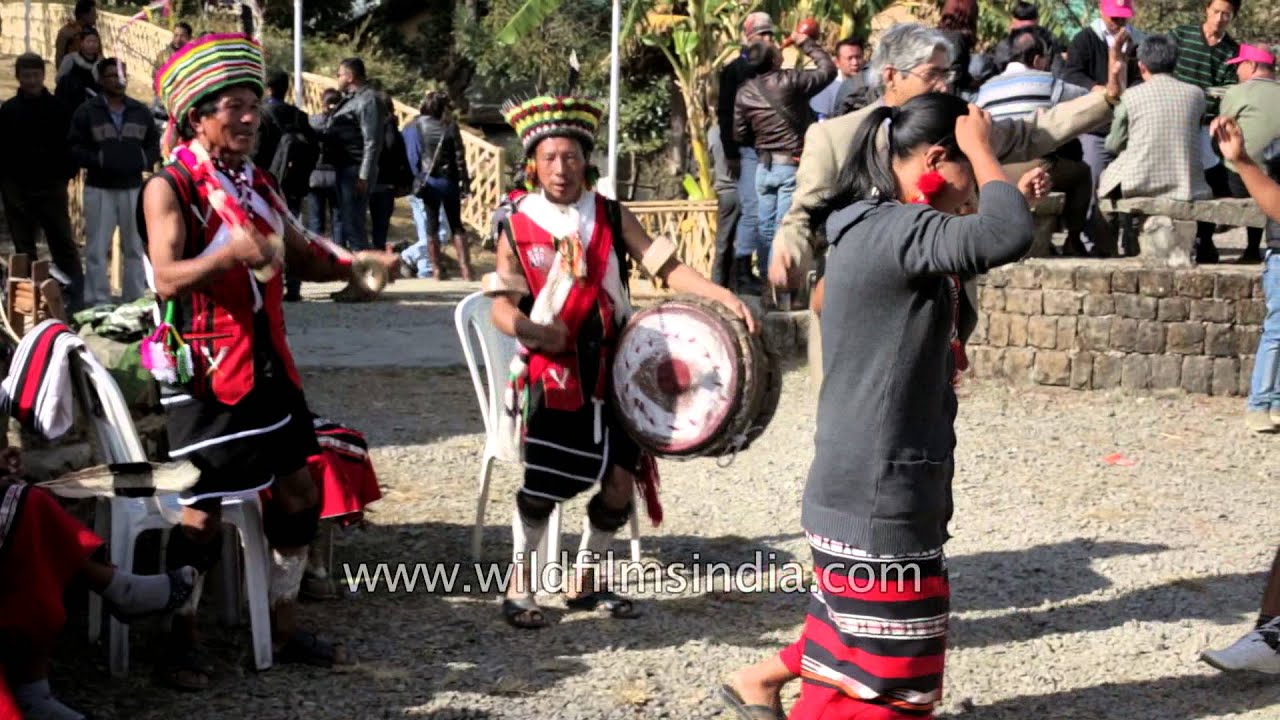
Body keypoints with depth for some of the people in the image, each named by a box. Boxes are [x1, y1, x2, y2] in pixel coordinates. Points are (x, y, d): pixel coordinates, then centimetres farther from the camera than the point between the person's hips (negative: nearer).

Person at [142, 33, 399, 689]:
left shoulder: (259, 185, 13)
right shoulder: (169, 188, -11)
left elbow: (303, 257, 20)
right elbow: (164, 279, -23)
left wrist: (360, 260, 1)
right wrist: (229, 253, -40)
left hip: (268, 364, 8)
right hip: (206, 371, -8)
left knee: (297, 493, 10)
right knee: (203, 513, -3)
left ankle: (282, 629, 24)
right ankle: (179, 645, 13)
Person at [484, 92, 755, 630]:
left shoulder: (612, 217, 4)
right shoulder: (518, 227, -1)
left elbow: (665, 266, -4)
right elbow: (502, 305, -5)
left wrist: (724, 298, -18)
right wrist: (531, 329, -28)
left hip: (613, 368, 3)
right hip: (552, 372, -3)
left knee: (619, 484, 2)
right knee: (543, 484, -6)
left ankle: (587, 579, 23)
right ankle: (519, 585, 15)